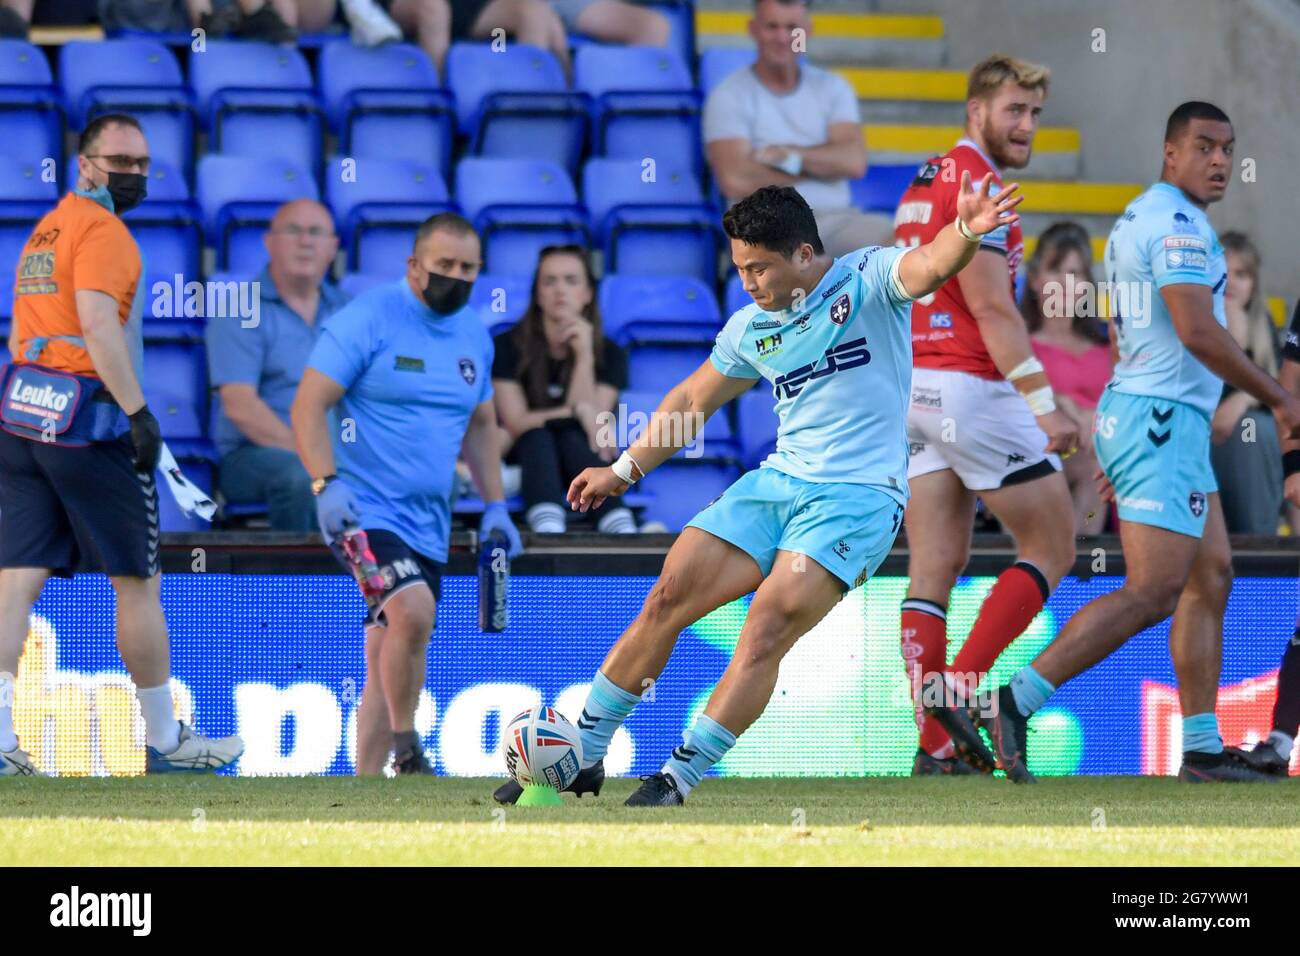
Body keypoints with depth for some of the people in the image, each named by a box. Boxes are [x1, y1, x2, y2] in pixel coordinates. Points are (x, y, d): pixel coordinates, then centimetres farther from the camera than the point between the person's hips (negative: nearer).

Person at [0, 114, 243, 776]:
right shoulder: (101, 228, -8)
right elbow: (98, 322, -20)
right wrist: (138, 411, -22)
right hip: (88, 420, -8)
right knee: (138, 581, 3)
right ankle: (164, 740, 11)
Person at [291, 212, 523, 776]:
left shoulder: (473, 334, 12)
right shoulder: (367, 319, -10)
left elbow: (479, 424, 25)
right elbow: (308, 406, -13)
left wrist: (494, 506, 17)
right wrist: (326, 485, -25)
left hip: (428, 523, 7)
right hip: (363, 512, -7)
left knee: (388, 664, 9)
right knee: (413, 610, -28)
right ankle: (406, 751, -12)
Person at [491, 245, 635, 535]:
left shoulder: (609, 354, 1)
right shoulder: (508, 347, -2)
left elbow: (593, 421, -13)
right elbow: (516, 424, -12)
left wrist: (584, 356, -20)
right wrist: (577, 412, -23)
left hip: (581, 469, 1)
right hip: (525, 464, -1)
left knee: (572, 439, -32)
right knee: (538, 434, -32)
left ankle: (620, 526, -58)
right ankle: (547, 527, -61)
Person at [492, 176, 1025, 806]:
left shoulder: (868, 280, -6)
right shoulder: (751, 328, 11)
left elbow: (930, 265, -26)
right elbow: (693, 399, 26)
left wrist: (965, 232, -49)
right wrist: (624, 470, 28)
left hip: (858, 495, -6)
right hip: (778, 480, 6)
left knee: (768, 628, -21)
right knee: (668, 599, -3)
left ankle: (678, 779, -18)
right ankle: (581, 757, 7)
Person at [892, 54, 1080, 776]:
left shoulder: (923, 183, 18)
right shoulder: (976, 184, -11)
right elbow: (992, 309, -17)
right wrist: (1042, 404, -19)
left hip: (913, 388, 9)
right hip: (969, 386, -9)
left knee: (934, 568, 4)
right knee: (1051, 548, 1)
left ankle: (936, 742, 1)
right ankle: (962, 685, -8)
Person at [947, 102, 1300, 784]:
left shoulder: (1137, 219, 18)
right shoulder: (1177, 224, -14)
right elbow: (1199, 333, -22)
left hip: (1132, 414, 11)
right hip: (1161, 421, -11)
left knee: (1211, 576, 11)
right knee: (1151, 592, -13)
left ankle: (1201, 749, 11)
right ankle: (1011, 704, -17)